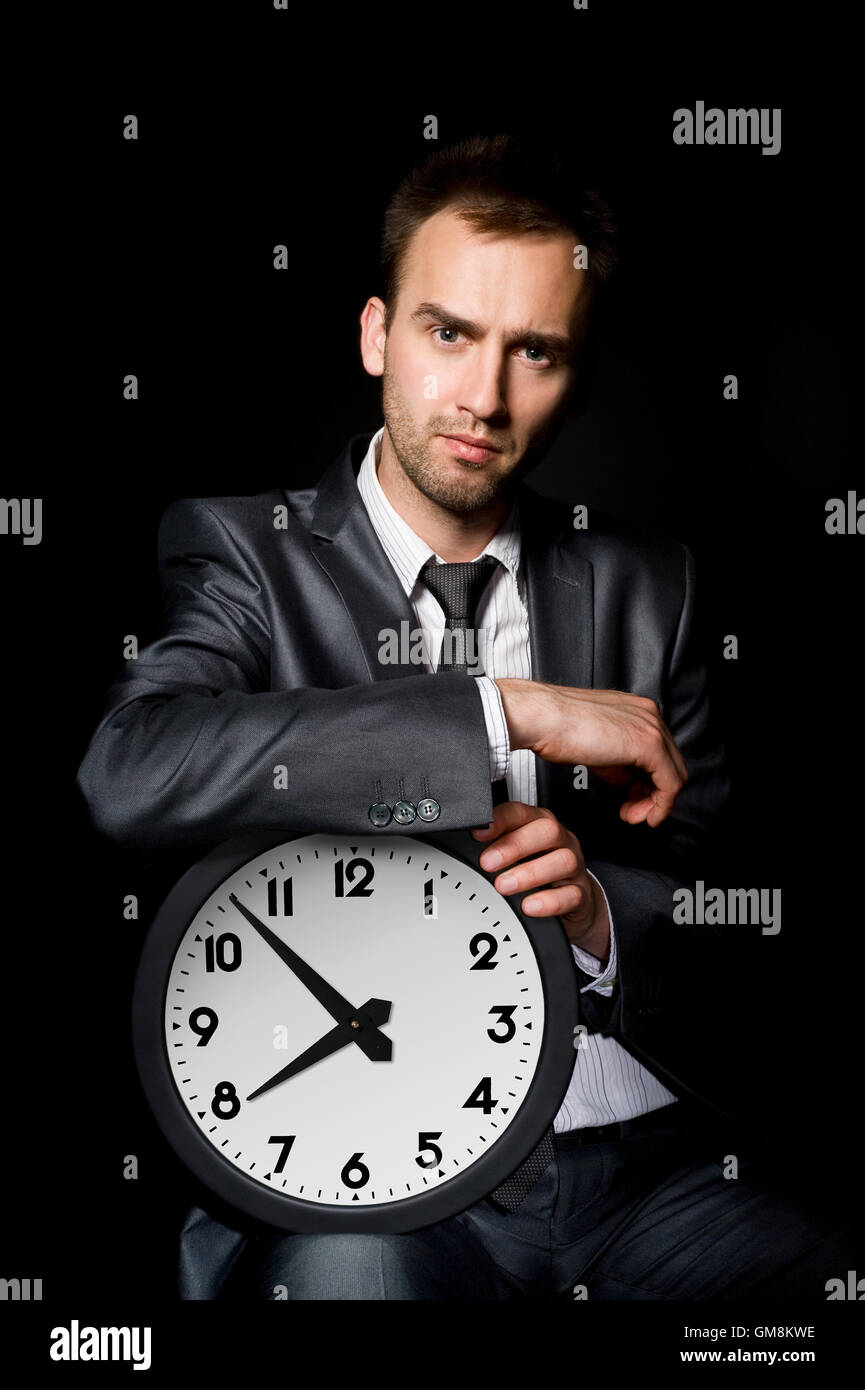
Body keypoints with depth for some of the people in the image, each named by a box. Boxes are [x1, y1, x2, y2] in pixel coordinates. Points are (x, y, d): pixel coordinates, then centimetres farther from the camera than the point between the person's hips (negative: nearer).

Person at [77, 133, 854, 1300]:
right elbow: (131, 775, -21)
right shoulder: (246, 550, 1)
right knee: (343, 1269, -34)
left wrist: (600, 912, -12)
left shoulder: (642, 582, 11)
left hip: (654, 1162, 4)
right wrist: (509, 712, -19)